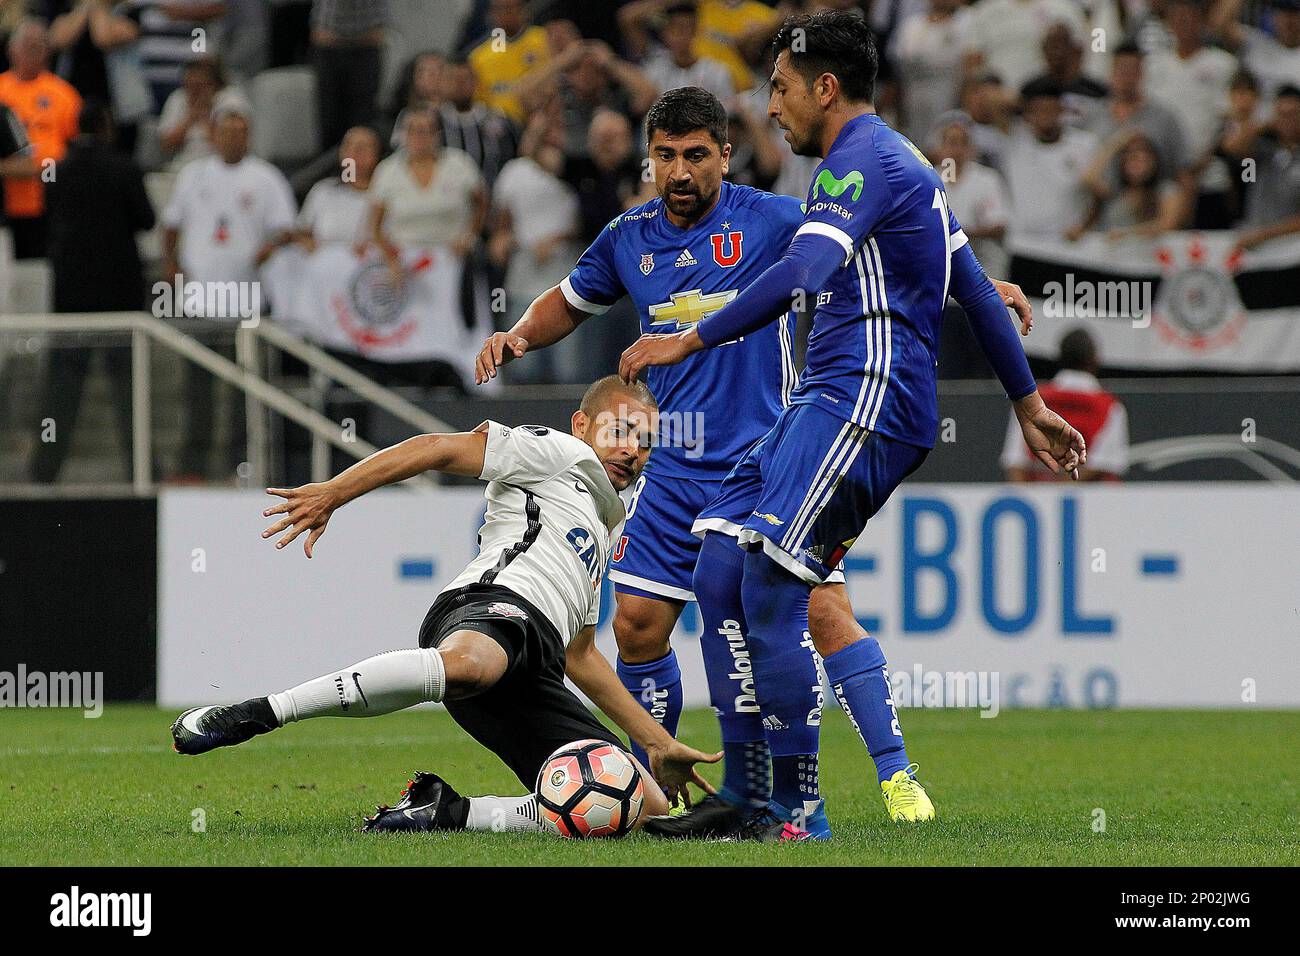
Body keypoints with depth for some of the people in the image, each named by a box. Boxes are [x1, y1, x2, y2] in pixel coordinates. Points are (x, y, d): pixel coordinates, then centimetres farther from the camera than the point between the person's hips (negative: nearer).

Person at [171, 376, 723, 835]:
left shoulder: (601, 536, 40)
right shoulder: (562, 454, 16)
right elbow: (439, 448, 2)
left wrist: (658, 743, 41)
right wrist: (331, 494, -12)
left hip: (534, 682, 8)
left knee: (647, 809, -8)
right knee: (467, 665, -46)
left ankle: (448, 813, -7)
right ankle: (252, 715, -38)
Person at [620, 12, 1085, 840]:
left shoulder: (864, 159, -9)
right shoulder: (902, 164, 24)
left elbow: (802, 275, -25)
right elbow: (976, 291, 28)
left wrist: (692, 340, -23)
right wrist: (1030, 404, 32)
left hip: (864, 400, -10)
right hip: (833, 401, 10)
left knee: (770, 591, -15)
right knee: (721, 572, 4)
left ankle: (797, 809, -10)